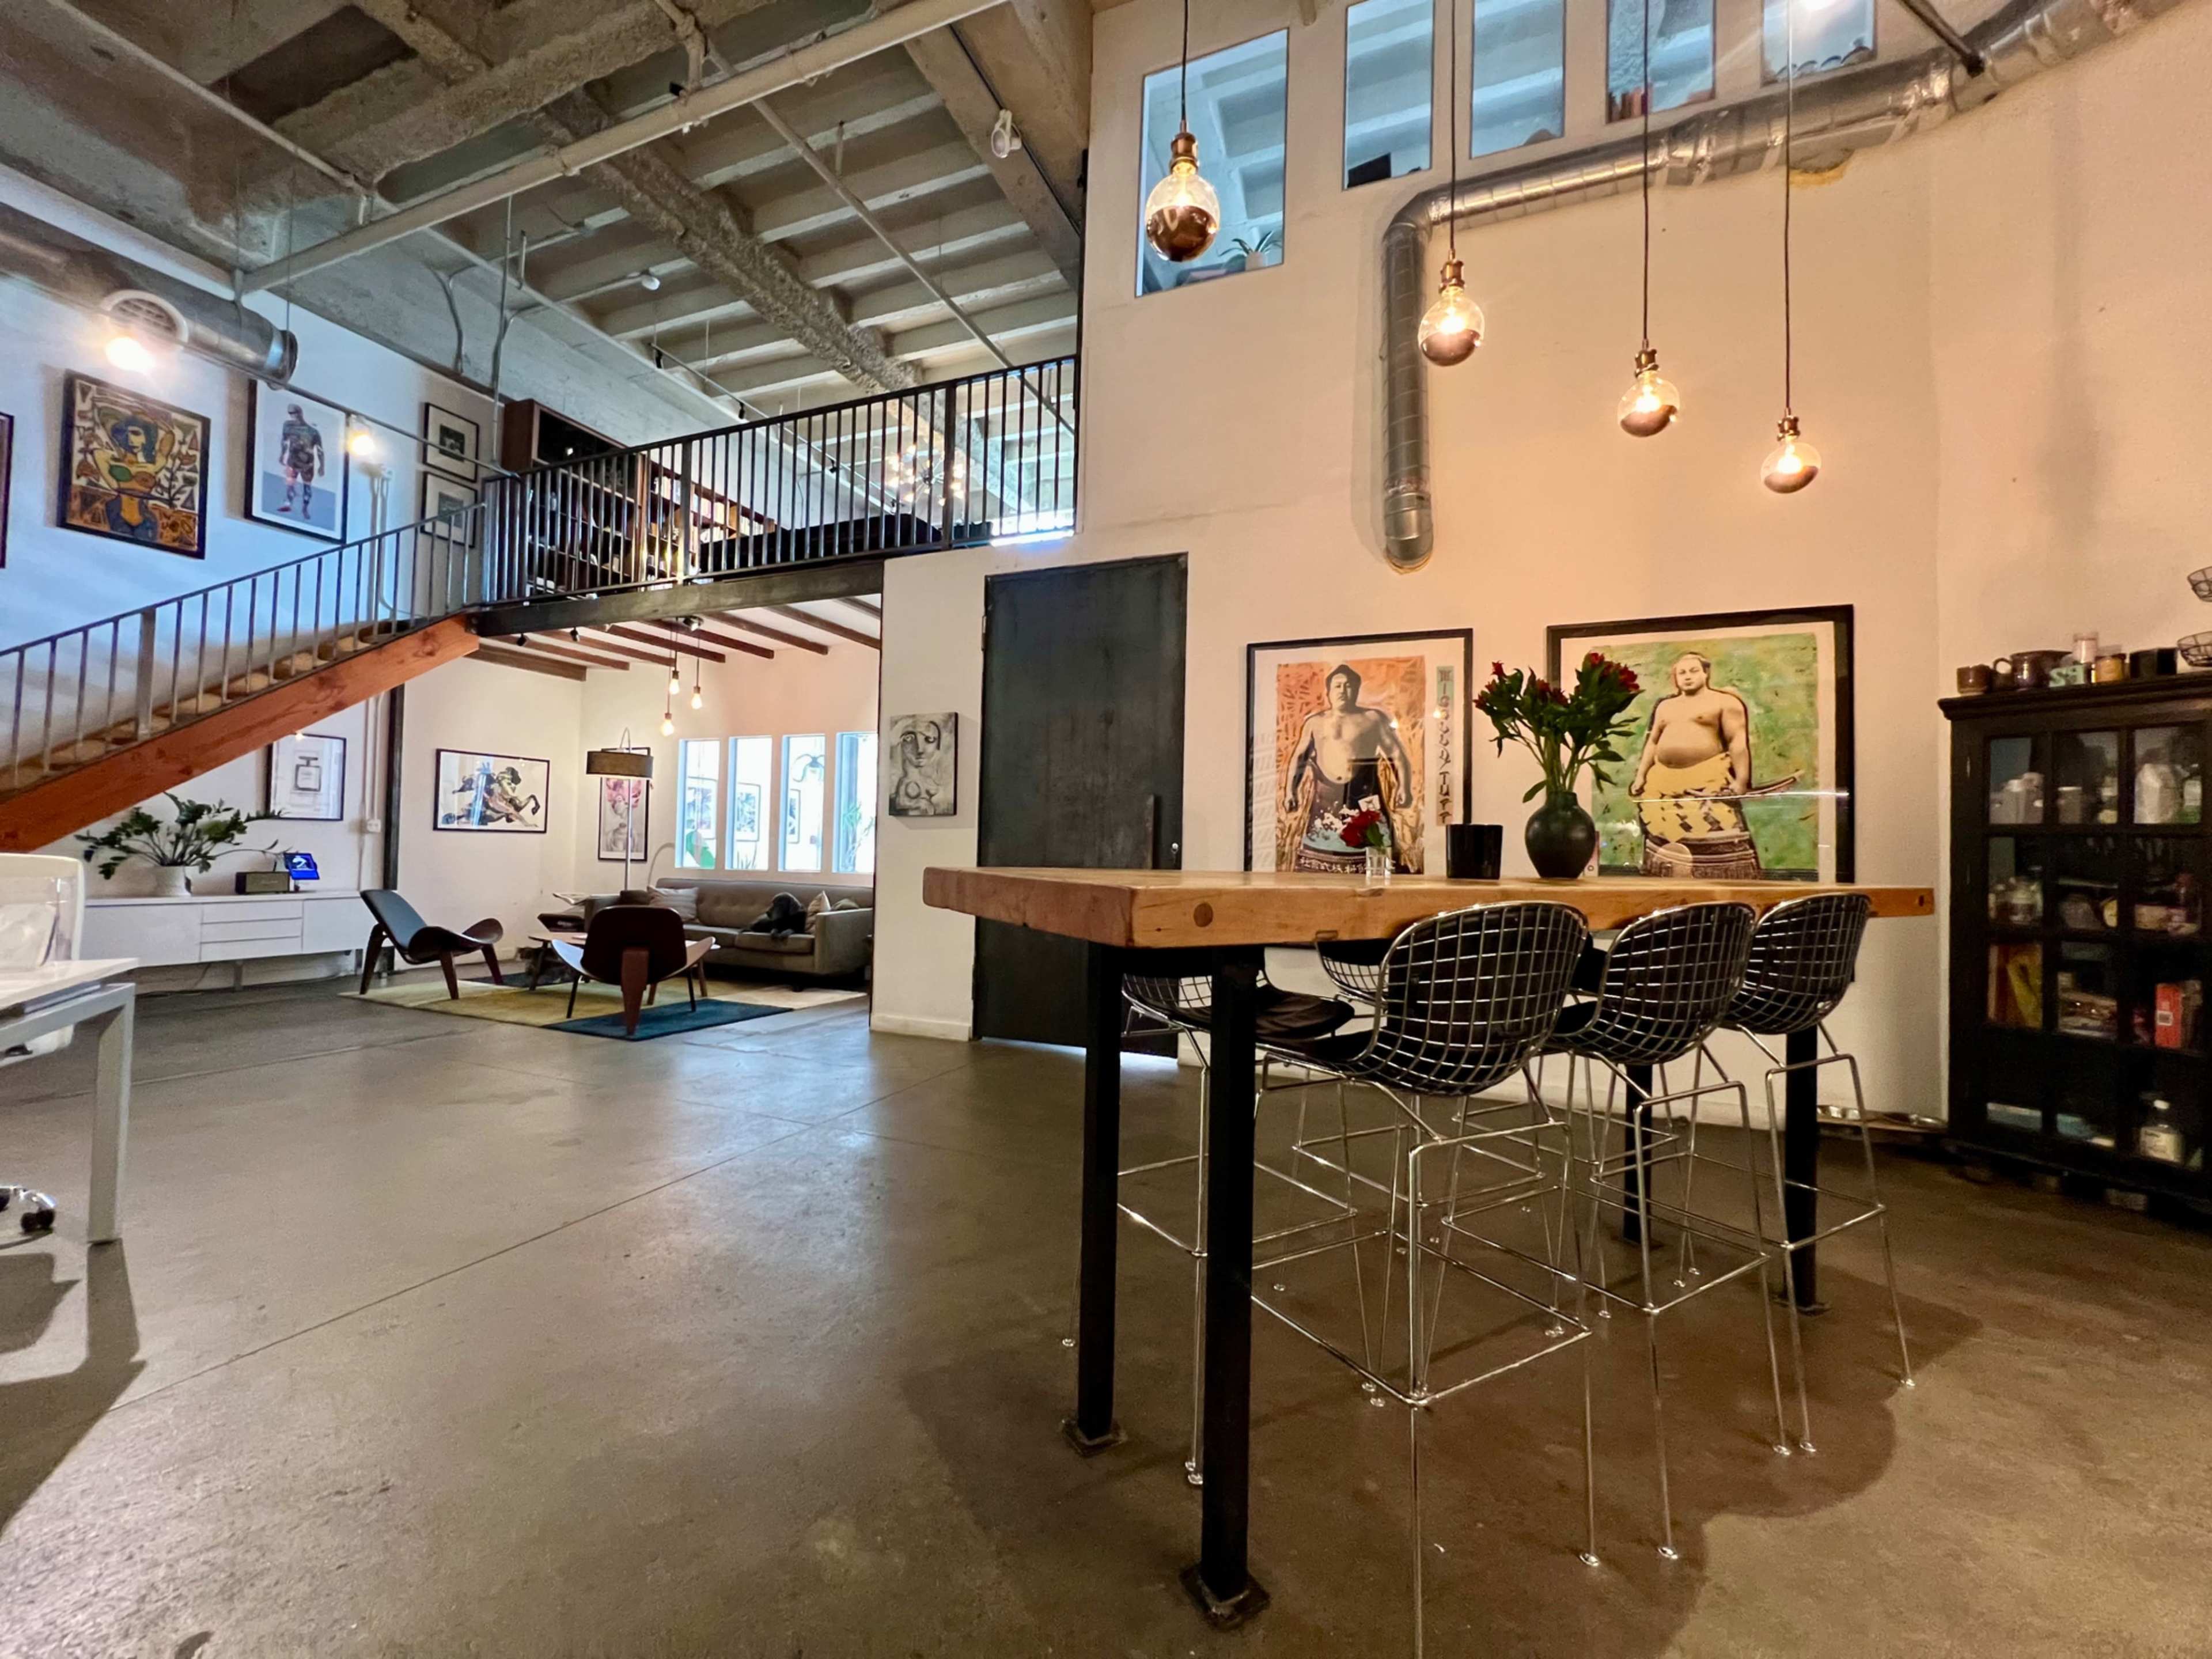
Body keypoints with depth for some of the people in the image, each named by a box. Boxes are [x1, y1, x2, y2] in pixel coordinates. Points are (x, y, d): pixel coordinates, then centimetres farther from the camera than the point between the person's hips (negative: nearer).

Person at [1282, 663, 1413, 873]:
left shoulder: (1374, 719, 9)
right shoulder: (1315, 722, 13)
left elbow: (1398, 755, 5)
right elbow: (1299, 758, 7)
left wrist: (1404, 788, -9)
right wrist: (1290, 791, -8)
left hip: (1363, 799, -2)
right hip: (1325, 800, 2)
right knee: (1315, 859, 0)